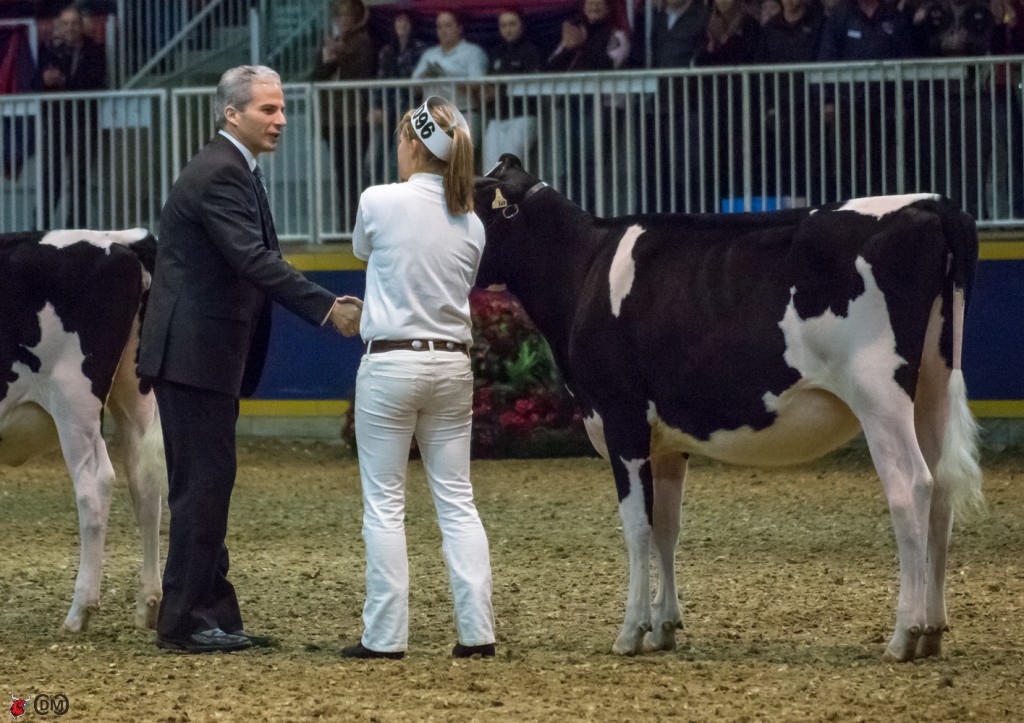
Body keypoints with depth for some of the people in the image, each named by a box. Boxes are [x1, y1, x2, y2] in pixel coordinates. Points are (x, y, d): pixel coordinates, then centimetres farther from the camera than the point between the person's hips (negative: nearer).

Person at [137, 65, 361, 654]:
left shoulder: (236, 171, 16)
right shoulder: (218, 175, -17)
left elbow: (254, 263, 19)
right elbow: (255, 261, -26)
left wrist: (326, 306, 10)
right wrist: (329, 307, -29)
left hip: (207, 355, 11)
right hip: (192, 355, -11)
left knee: (207, 485, 13)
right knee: (204, 484, -7)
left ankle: (213, 616, 18)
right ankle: (185, 621, -3)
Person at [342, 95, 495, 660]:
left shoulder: (379, 201, -10)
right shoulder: (470, 223, 2)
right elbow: (462, 287, 11)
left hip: (390, 363, -4)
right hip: (452, 363, 4)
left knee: (384, 505, 3)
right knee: (457, 502, 9)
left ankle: (385, 636, 2)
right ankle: (476, 631, 4)